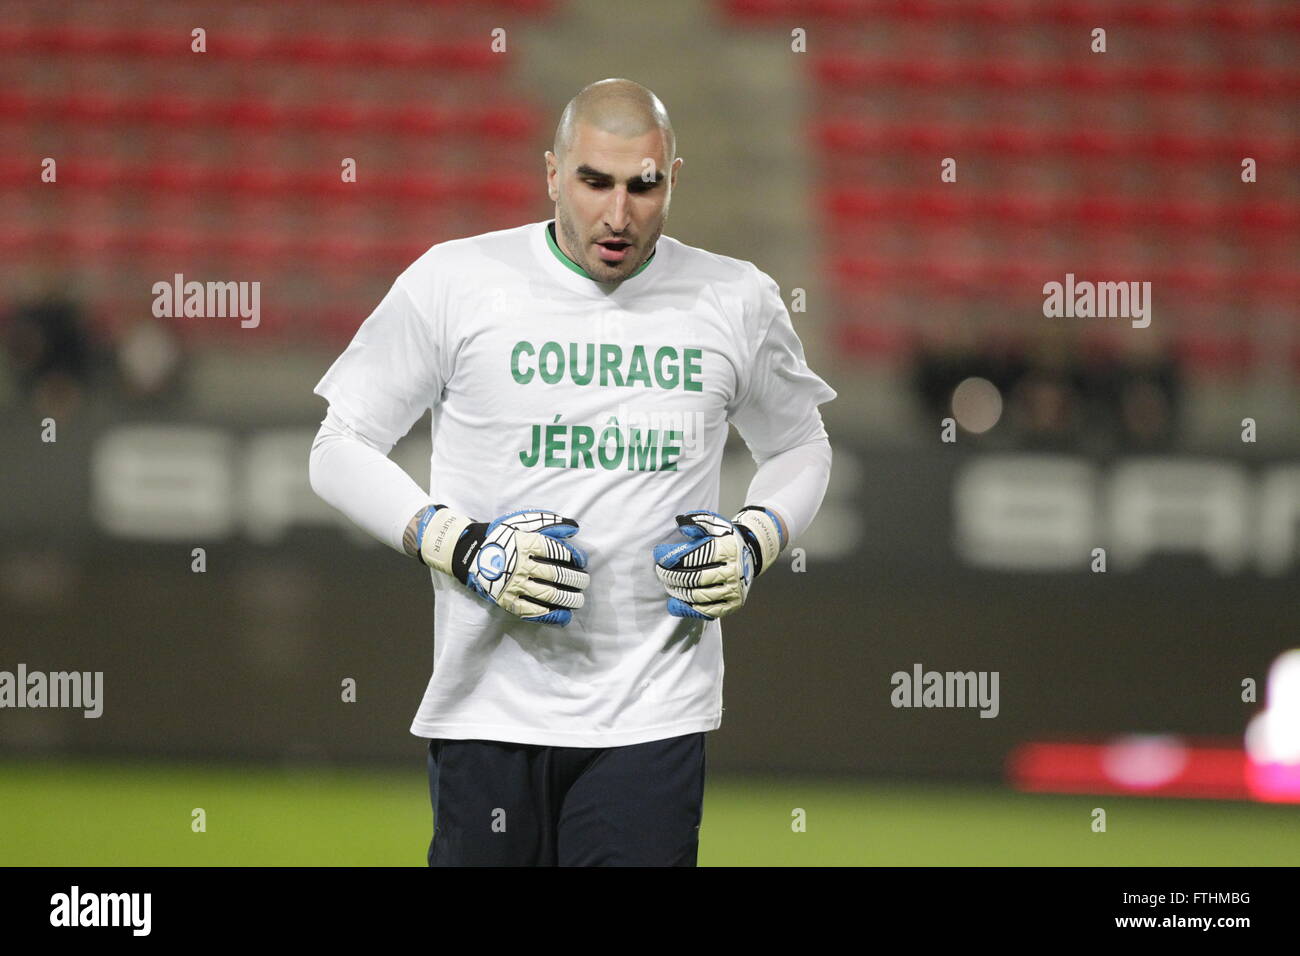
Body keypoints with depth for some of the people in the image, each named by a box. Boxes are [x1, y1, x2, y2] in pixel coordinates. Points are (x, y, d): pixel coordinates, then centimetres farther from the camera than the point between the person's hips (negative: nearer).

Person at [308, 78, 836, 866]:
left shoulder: (739, 302, 7)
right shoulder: (452, 283, 0)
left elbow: (800, 450, 23)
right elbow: (341, 449, 5)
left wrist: (755, 542, 2)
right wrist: (460, 546, -9)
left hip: (653, 714, 1)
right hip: (488, 705, -1)